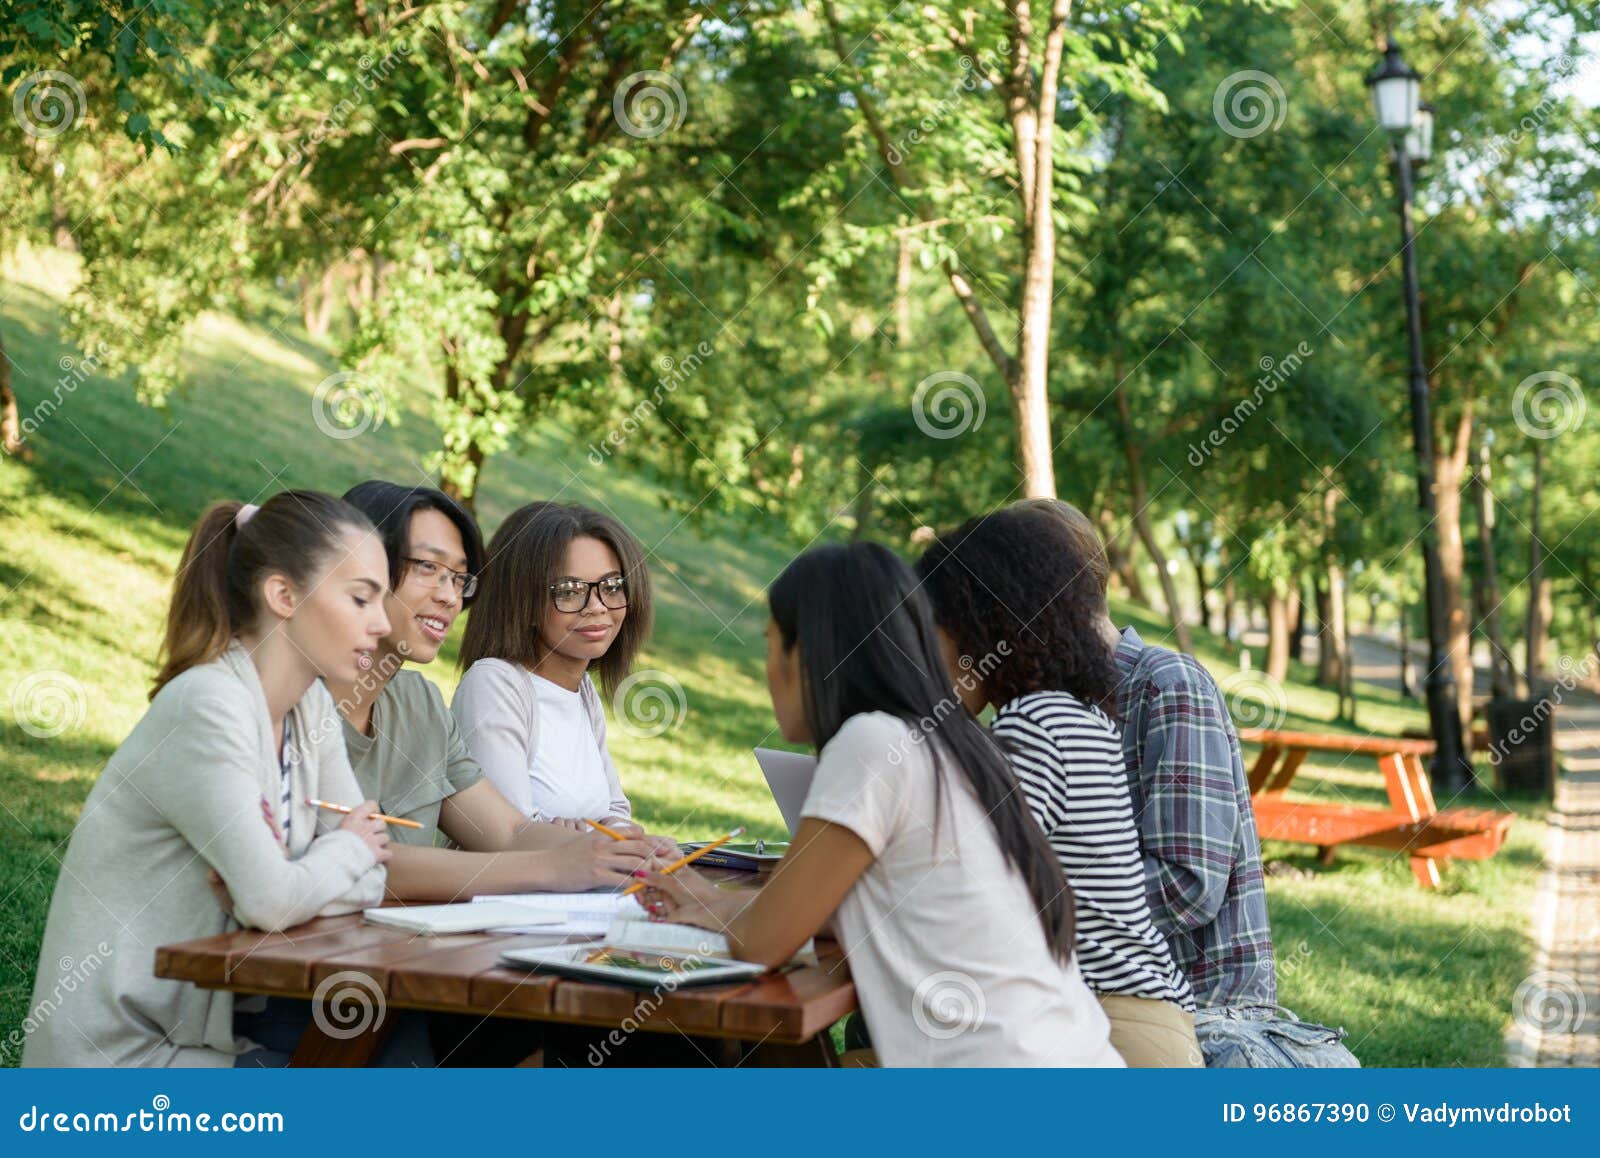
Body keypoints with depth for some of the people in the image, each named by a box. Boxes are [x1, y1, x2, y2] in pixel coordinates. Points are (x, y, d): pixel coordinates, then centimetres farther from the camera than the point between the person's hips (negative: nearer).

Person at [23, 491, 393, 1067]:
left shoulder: (313, 705, 5)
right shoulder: (207, 707, -20)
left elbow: (373, 872, 0)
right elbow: (272, 901, -24)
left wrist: (271, 886, -18)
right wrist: (348, 847, -6)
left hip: (214, 1023, 7)